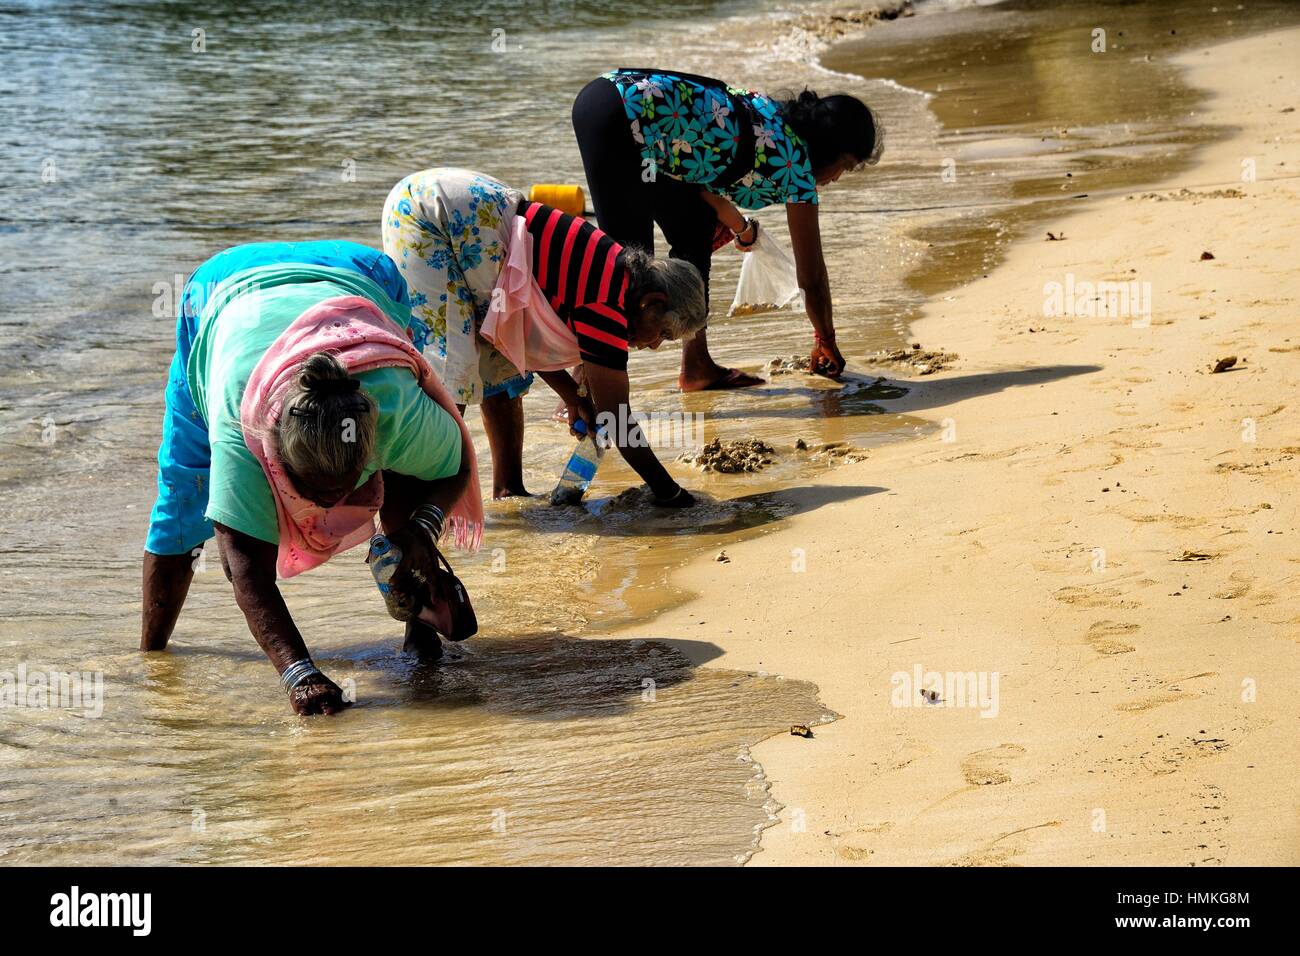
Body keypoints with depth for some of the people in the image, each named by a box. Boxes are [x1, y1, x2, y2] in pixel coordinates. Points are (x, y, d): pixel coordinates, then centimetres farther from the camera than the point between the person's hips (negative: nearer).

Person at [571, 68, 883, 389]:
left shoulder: (768, 111, 17)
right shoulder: (796, 165, -2)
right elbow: (812, 277, 8)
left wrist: (740, 226, 31)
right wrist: (826, 342, 22)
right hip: (615, 120, -9)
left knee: (696, 230, 16)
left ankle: (696, 365, 21)